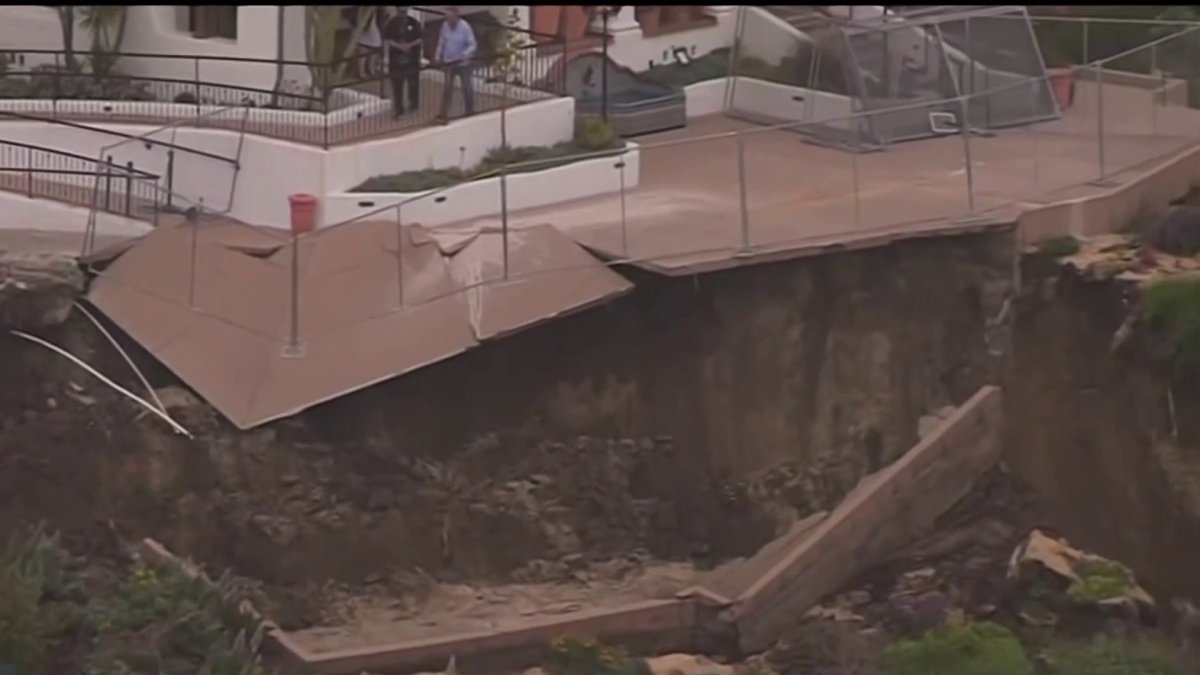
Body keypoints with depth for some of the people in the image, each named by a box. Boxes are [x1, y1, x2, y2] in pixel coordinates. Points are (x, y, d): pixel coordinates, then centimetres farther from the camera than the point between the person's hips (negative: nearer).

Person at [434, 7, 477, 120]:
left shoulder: (465, 27, -17)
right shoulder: (445, 26, -4)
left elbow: (472, 45, -15)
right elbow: (442, 42, 8)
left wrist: (465, 54, -31)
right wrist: (438, 56, 3)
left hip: (463, 63, -3)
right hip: (449, 62, 3)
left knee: (467, 87, 9)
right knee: (447, 88, 2)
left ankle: (470, 112, 24)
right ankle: (444, 113, 5)